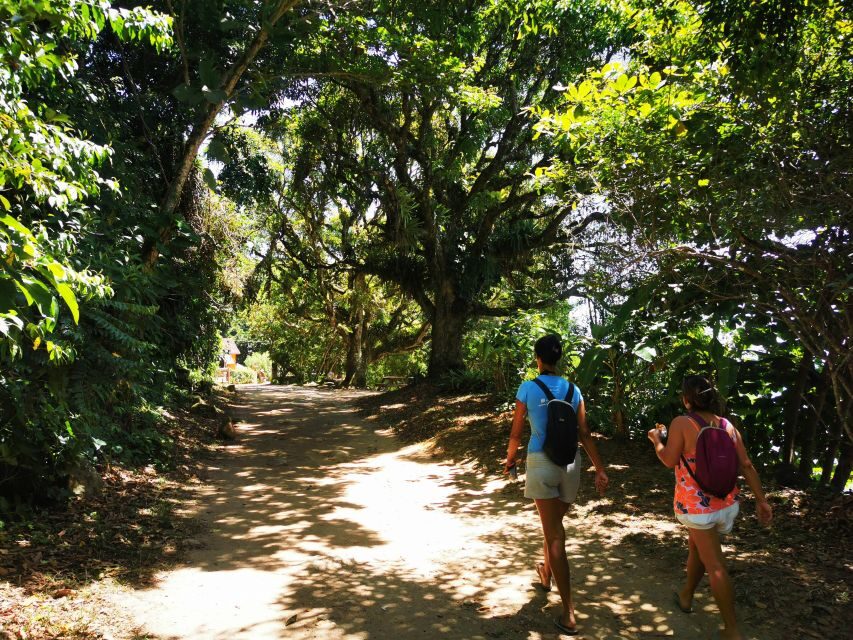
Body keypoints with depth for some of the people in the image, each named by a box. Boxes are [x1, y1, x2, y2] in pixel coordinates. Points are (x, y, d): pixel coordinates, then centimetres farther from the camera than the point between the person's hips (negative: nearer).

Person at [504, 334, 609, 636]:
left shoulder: (528, 388, -8)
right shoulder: (573, 390, 2)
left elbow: (516, 432, -2)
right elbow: (585, 434, 1)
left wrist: (510, 459, 15)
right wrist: (600, 469, 7)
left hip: (541, 462, -4)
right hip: (570, 463, 4)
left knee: (554, 534, 0)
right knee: (554, 524, 25)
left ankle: (569, 613, 1)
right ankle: (546, 575, 50)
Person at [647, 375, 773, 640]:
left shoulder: (682, 424, -14)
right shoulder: (727, 426, 2)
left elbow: (670, 460, -11)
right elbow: (746, 465, 1)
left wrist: (656, 440, 6)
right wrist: (761, 500, 5)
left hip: (698, 505, -6)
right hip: (728, 503, 6)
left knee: (715, 566, 1)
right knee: (696, 546, 26)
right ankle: (686, 597, 41)